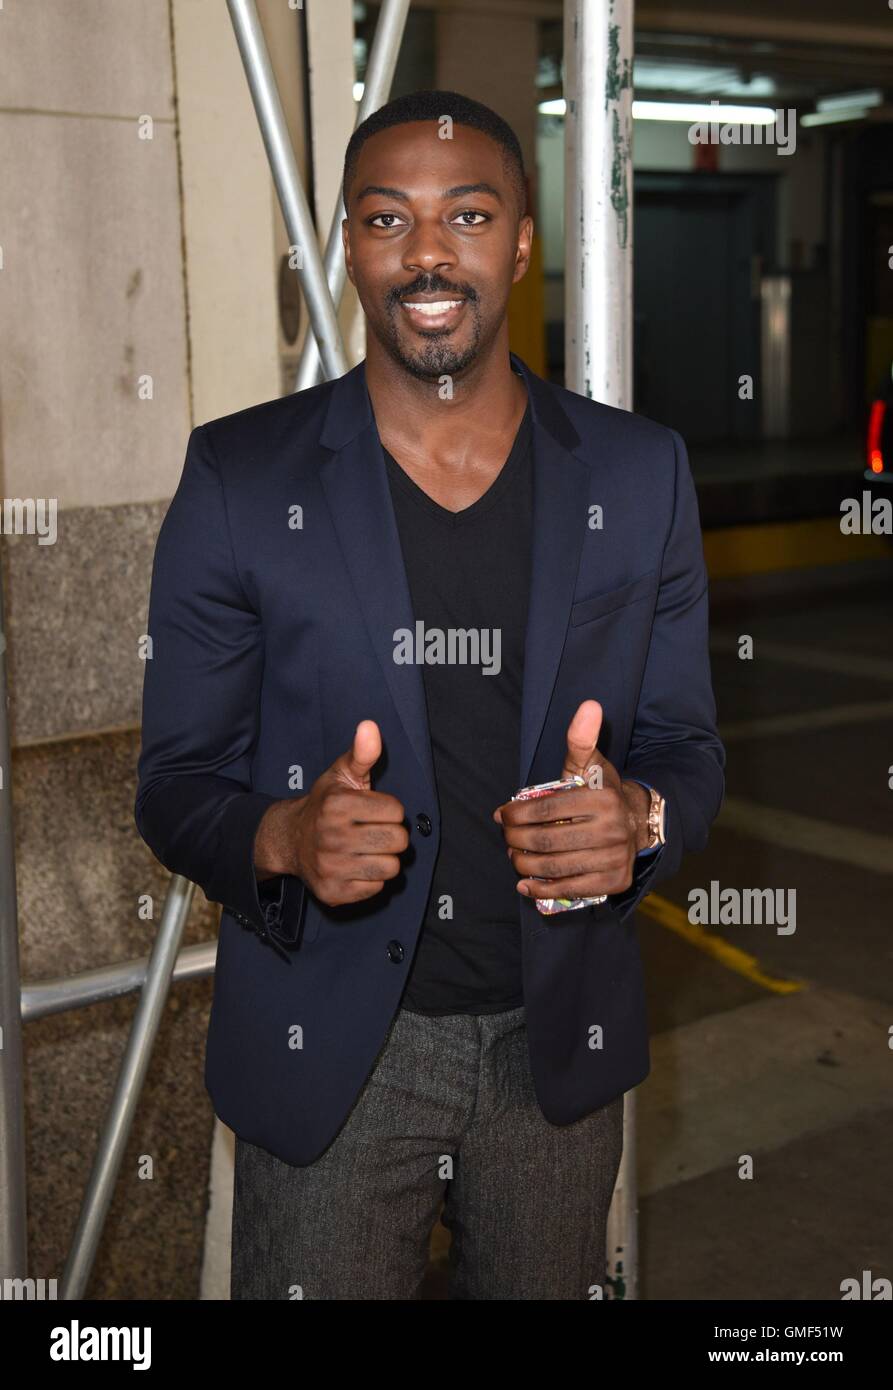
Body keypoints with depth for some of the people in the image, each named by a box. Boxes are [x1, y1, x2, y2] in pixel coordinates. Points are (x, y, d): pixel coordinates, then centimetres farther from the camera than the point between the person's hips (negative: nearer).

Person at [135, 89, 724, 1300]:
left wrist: (637, 817, -20)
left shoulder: (639, 475, -2)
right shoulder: (240, 477, -7)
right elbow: (176, 780, -4)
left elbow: (687, 744, 4)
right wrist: (281, 836, -26)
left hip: (559, 1044, 2)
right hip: (325, 1049, -2)